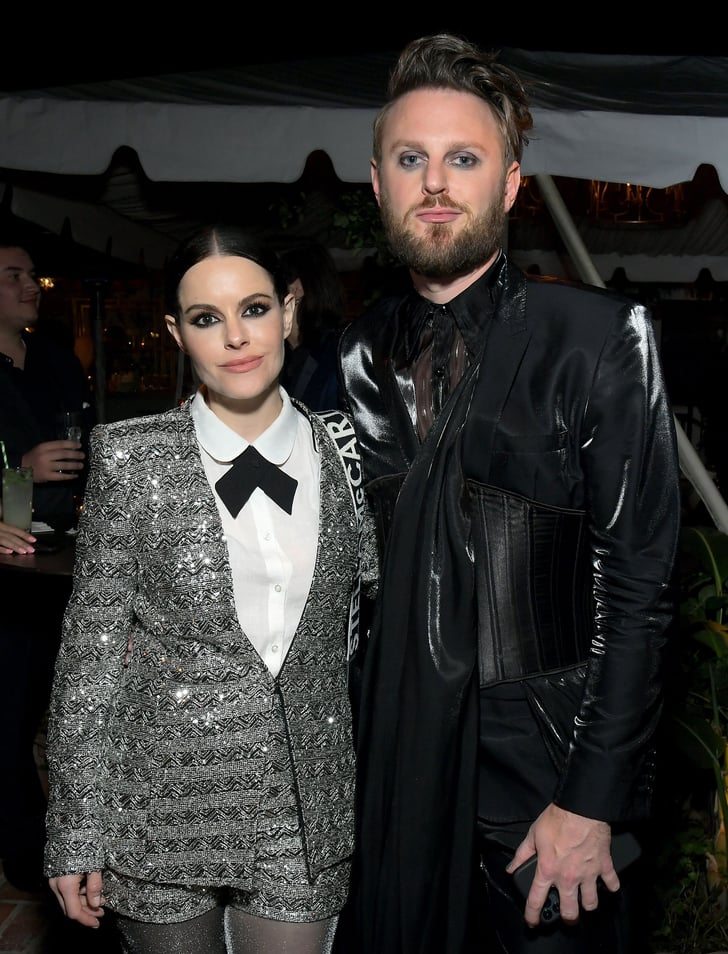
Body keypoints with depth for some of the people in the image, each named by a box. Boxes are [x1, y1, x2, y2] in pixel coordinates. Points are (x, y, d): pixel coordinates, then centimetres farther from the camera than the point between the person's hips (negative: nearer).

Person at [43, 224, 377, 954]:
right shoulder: (131, 458, -7)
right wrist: (75, 833, -5)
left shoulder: (341, 449, 0)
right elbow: (90, 647, -5)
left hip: (302, 812, 2)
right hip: (164, 807, -1)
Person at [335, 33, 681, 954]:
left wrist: (591, 800, -13)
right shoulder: (363, 354, 3)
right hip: (398, 761, 4)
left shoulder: (600, 335, -11)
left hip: (544, 767, -4)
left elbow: (639, 588, -12)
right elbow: (354, 561, 9)